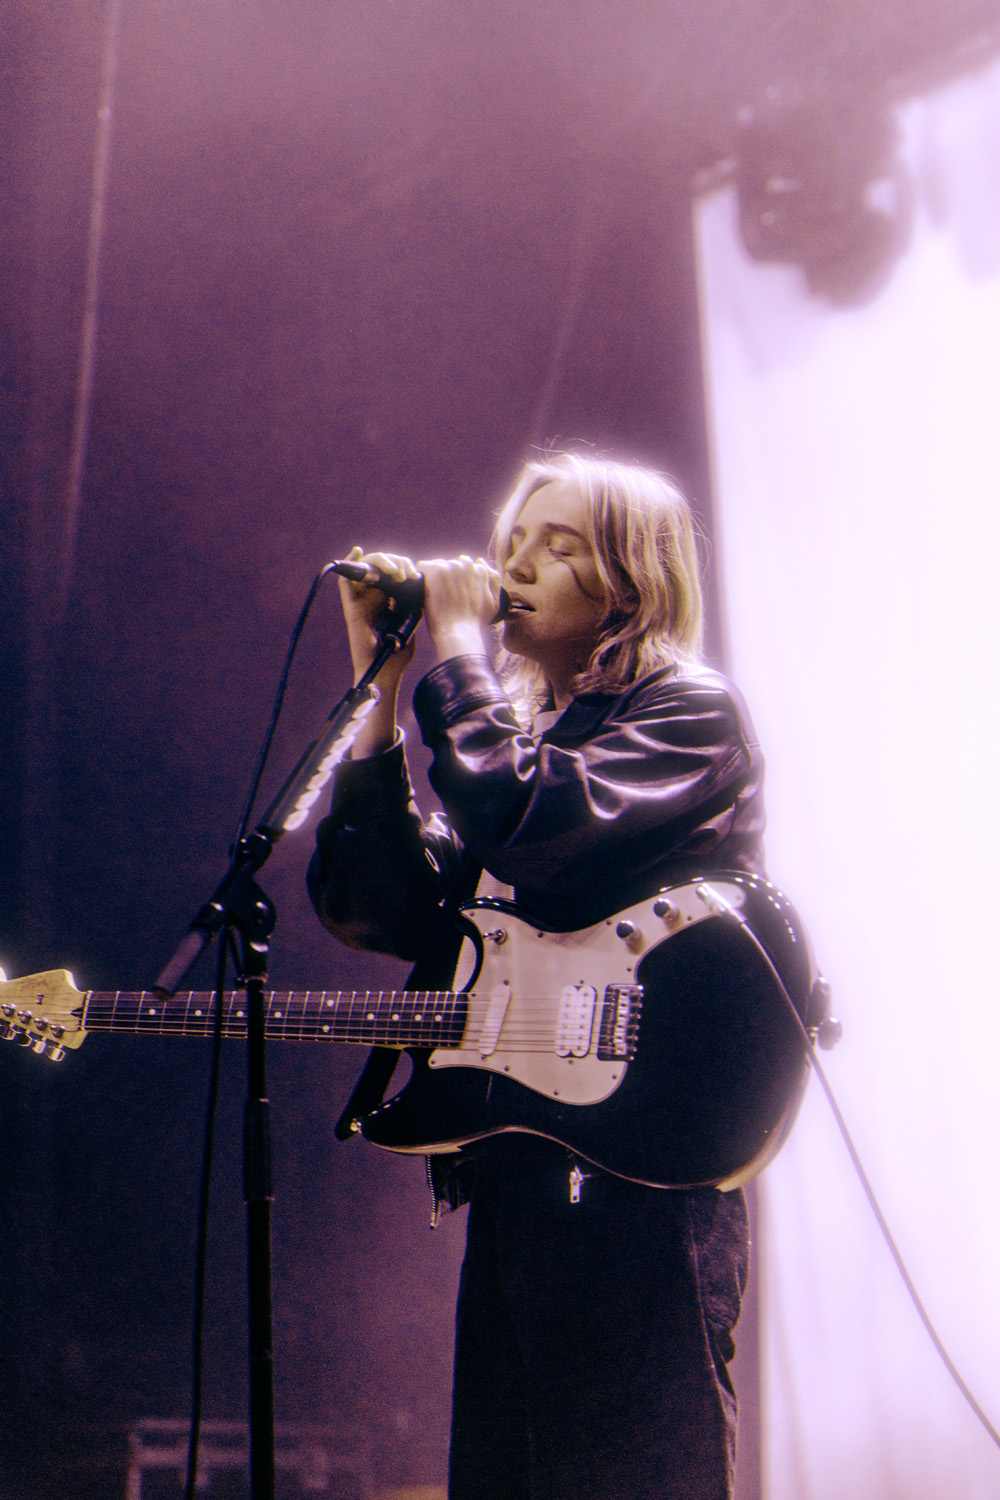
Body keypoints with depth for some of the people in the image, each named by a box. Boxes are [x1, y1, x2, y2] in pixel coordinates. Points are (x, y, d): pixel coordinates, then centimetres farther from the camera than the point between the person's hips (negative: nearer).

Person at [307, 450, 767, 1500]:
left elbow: (523, 826, -22)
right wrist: (382, 686, 5)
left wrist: (457, 645, -9)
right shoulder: (520, 732, 20)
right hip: (512, 1172, 8)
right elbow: (370, 905, 9)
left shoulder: (690, 714, -3)